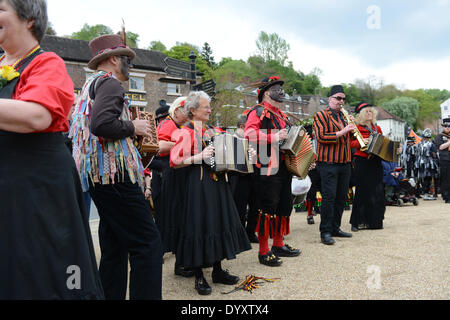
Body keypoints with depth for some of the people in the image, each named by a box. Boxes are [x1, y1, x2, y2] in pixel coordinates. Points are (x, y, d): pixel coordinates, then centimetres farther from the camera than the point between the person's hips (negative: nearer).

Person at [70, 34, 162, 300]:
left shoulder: (92, 83, 24)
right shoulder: (110, 82, -6)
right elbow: (102, 124, -23)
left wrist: (130, 131, 19)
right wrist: (132, 127, -8)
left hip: (98, 176, 10)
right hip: (115, 174, -10)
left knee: (115, 247, 14)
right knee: (148, 242, -10)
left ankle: (112, 295, 21)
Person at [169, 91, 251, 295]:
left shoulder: (213, 131, 14)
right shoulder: (187, 132, -8)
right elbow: (174, 161, -16)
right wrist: (199, 157, -24)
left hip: (217, 183, 8)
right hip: (198, 185, -7)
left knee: (219, 223, 11)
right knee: (199, 226, -2)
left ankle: (218, 270, 24)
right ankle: (199, 276, 11)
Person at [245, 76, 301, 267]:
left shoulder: (281, 114, 22)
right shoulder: (258, 112, -6)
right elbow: (249, 133, -23)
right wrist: (274, 137, -28)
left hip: (284, 169, 9)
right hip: (267, 170, -9)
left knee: (284, 206, 15)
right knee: (267, 209, -5)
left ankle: (279, 245, 30)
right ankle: (264, 252, 7)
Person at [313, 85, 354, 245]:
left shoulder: (344, 116, 21)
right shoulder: (321, 115, -2)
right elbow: (321, 137, -14)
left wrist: (351, 127, 6)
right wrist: (341, 132, -20)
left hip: (345, 162, 7)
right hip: (329, 162, -7)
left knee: (341, 197, 10)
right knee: (329, 197, -9)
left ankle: (335, 228, 20)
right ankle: (325, 232, -2)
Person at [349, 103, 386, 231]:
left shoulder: (377, 128, 18)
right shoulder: (356, 128, 1)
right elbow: (350, 143, -8)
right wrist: (361, 142, -23)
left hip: (376, 162, 5)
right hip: (362, 162, -5)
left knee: (377, 191, 4)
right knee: (362, 191, -5)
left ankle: (374, 221, 14)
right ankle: (357, 222, 2)